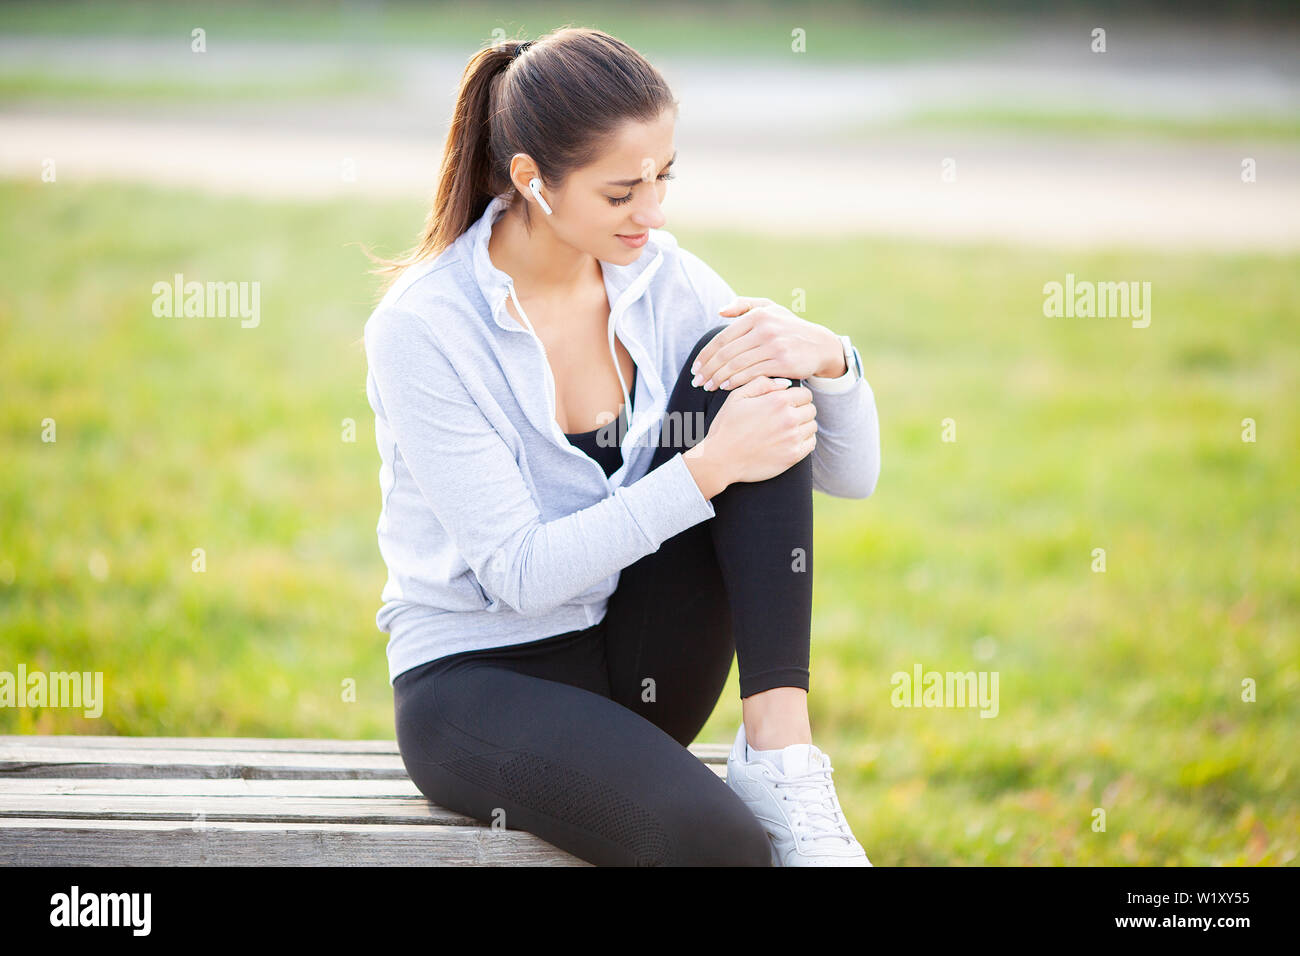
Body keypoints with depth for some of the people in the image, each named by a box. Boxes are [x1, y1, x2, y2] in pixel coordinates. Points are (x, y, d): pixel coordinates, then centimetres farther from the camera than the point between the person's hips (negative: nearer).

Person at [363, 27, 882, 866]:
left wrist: (827, 357, -20)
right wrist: (708, 468, -27)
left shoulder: (660, 279, -1)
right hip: (479, 673, -6)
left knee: (746, 366, -17)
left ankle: (779, 749, -21)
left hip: (641, 662, 6)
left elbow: (849, 473, 2)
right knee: (713, 840, -39)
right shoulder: (423, 330, -17)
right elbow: (519, 573, -21)